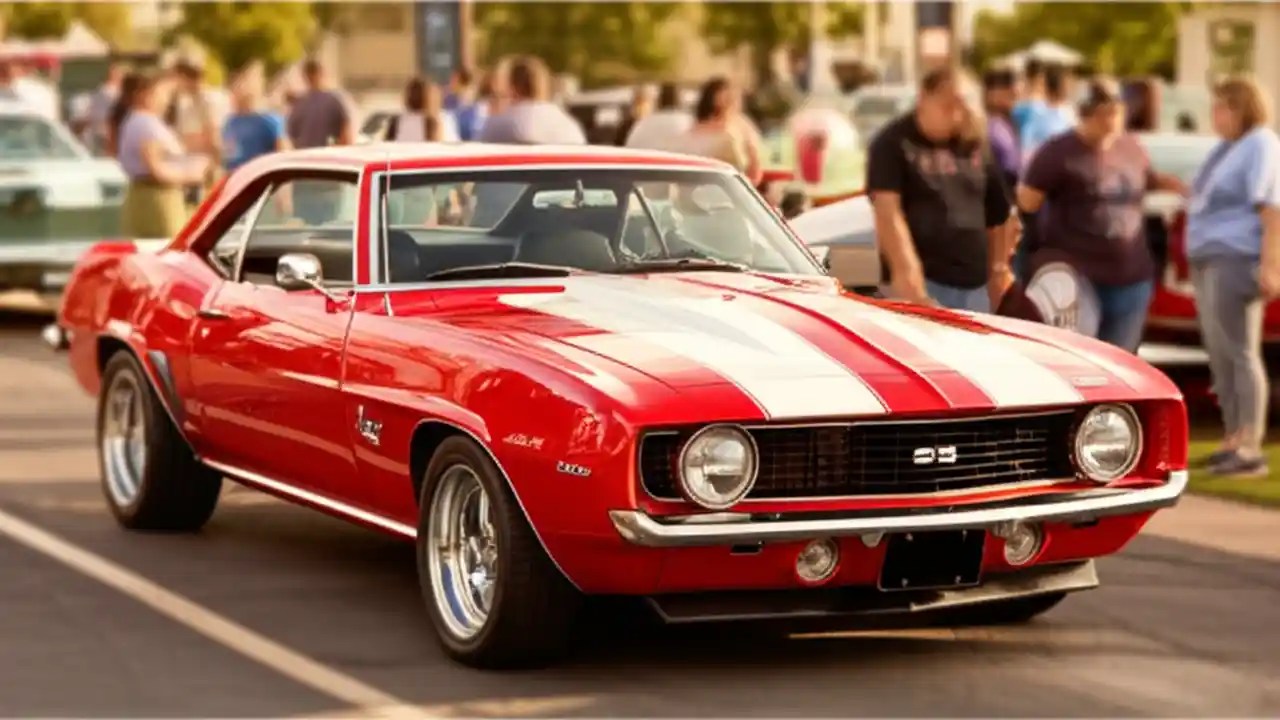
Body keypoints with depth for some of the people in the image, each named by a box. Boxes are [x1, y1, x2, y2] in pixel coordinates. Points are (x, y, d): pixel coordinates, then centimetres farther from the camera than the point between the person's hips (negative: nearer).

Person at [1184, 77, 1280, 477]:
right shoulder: (1227, 148, 18)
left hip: (1236, 260, -10)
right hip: (1208, 261, 10)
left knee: (1239, 354, -11)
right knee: (1219, 355, 10)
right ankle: (1233, 440, 15)